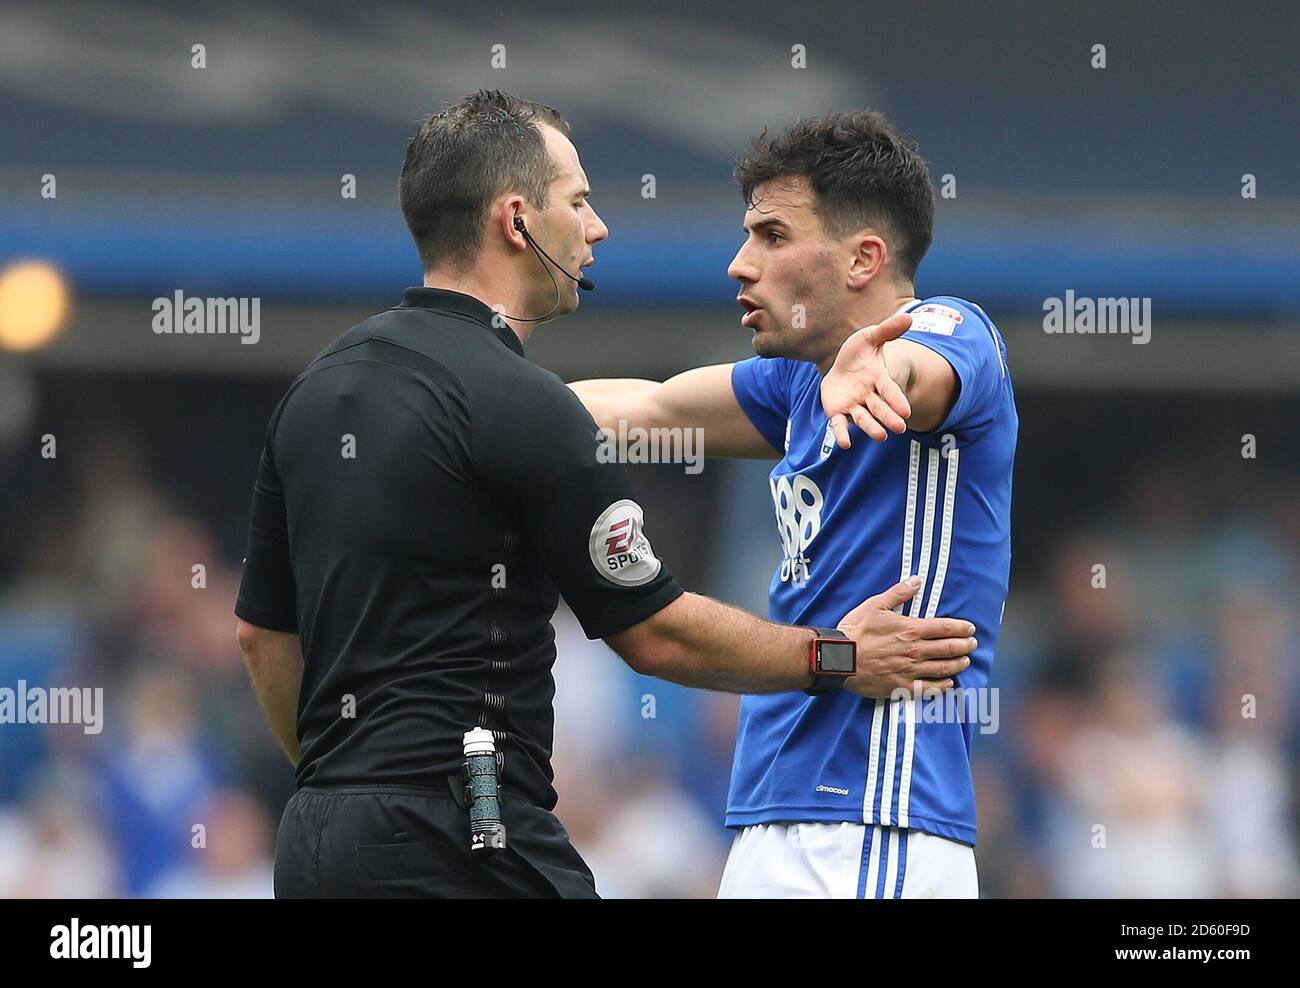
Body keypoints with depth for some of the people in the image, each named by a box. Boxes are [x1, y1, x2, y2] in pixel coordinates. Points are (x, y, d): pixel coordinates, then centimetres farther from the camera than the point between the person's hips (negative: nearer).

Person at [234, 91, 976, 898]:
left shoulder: (319, 389, 13)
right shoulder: (521, 404, -11)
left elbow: (265, 631, 19)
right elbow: (655, 633, -6)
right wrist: (837, 658, 7)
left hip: (316, 841, 9)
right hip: (456, 851, -9)